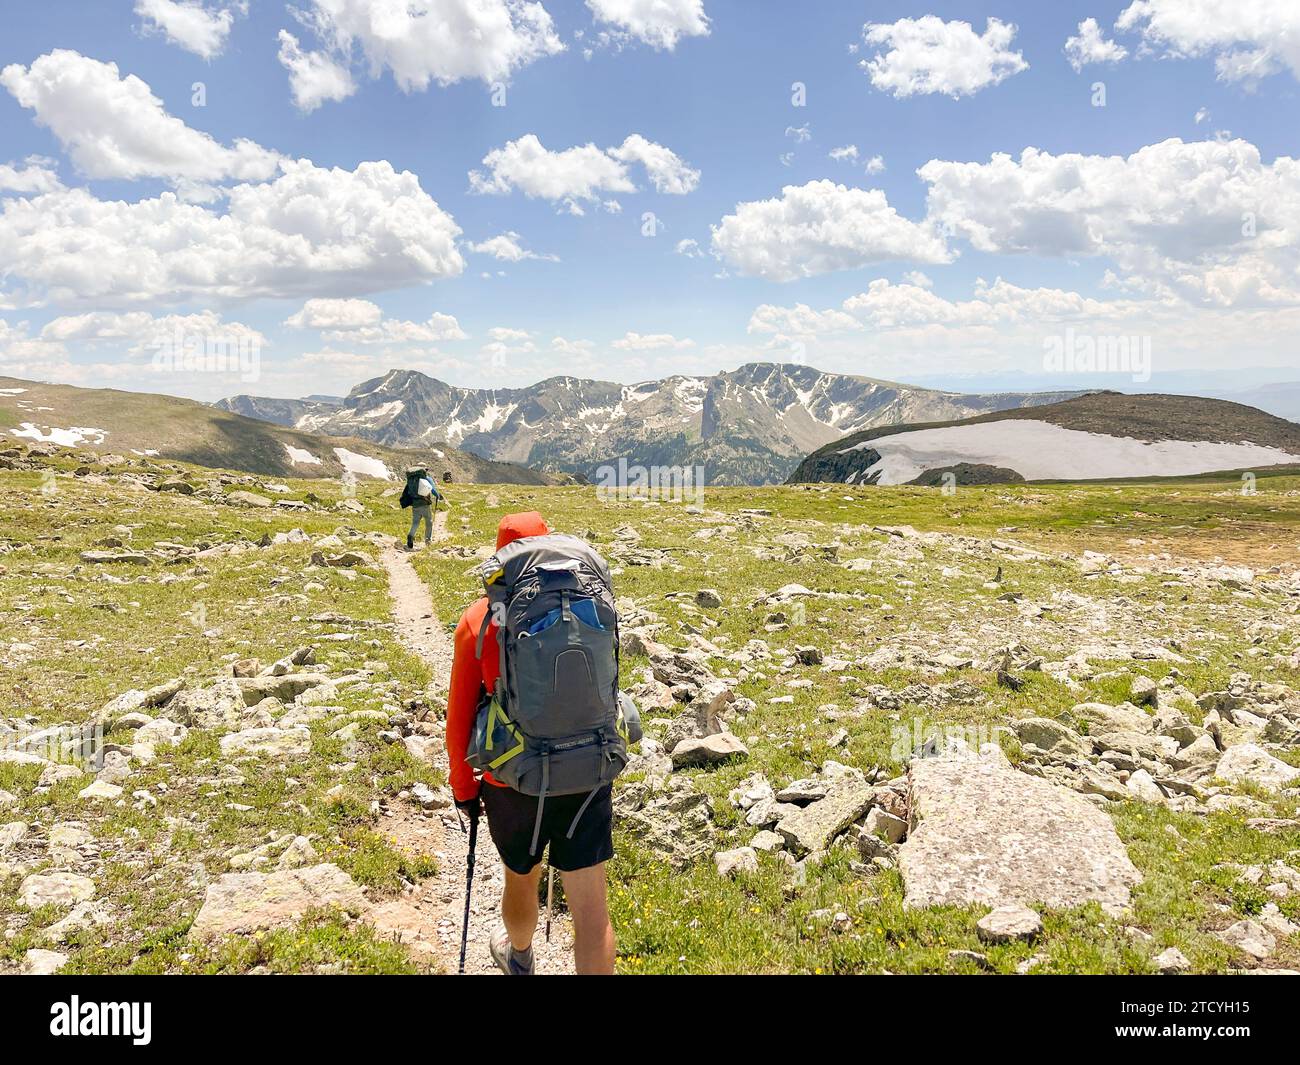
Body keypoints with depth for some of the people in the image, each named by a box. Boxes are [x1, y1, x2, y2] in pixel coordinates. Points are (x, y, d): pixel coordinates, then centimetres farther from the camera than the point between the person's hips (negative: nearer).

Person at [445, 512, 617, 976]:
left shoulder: (477, 621, -8)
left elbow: (459, 716, -3)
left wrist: (463, 786, 10)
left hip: (513, 781, 0)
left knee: (521, 878, 25)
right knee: (591, 904, 4)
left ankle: (518, 956, 54)